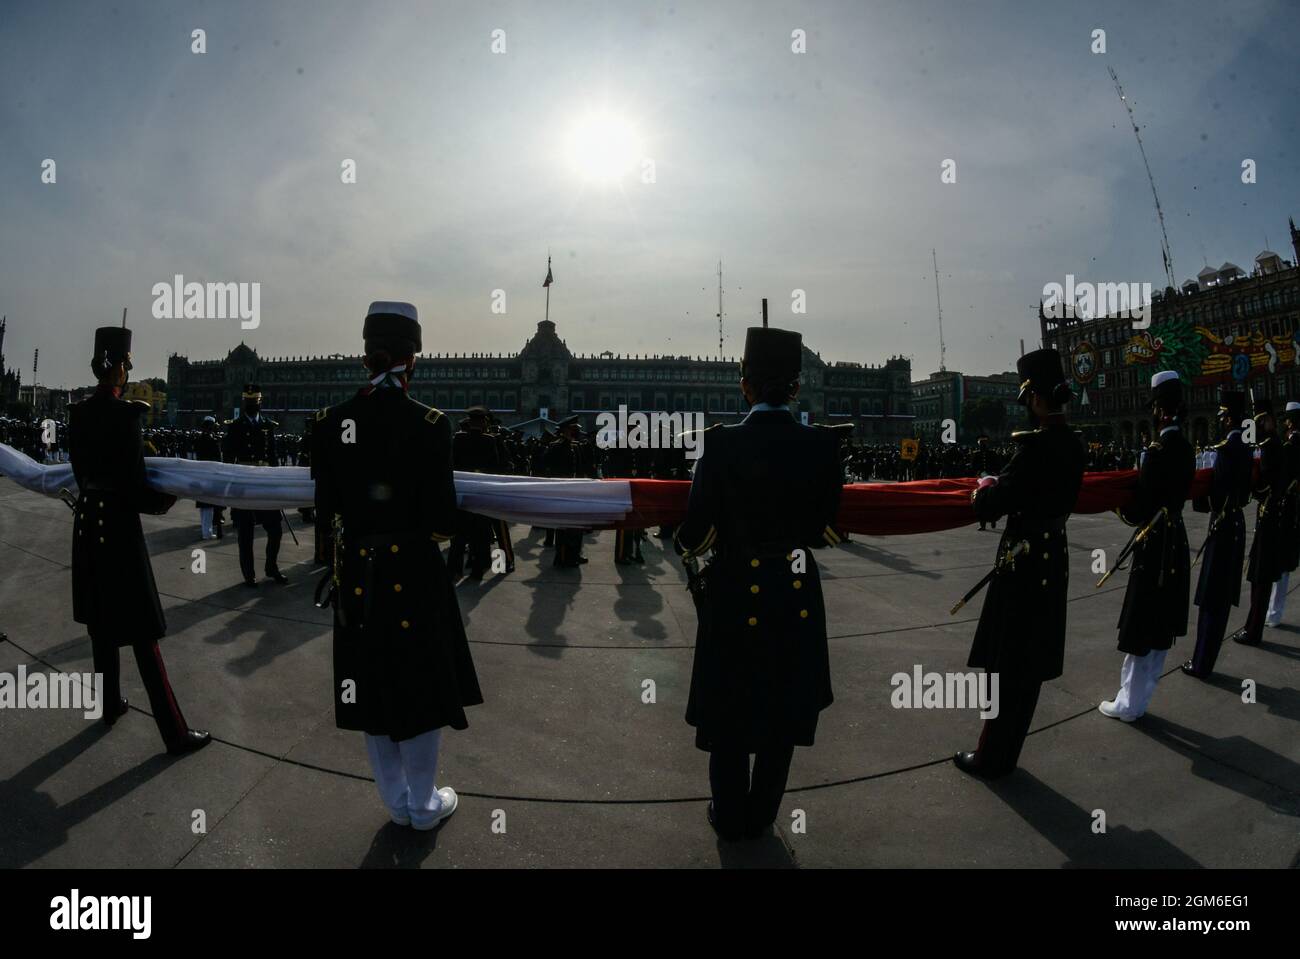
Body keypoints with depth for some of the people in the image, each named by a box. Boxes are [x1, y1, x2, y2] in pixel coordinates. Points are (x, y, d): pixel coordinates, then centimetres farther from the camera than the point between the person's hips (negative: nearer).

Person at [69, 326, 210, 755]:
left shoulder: (78, 413, 4)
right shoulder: (125, 414, -18)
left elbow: (82, 471, 12)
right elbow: (134, 485, -19)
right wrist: (165, 500, -1)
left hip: (86, 522, 8)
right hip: (119, 526, -7)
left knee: (101, 624, 21)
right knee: (141, 634, -4)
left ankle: (109, 704, 36)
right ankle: (175, 733, 2)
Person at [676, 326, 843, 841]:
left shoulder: (722, 442, -16)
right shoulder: (822, 445, -7)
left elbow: (694, 533, -13)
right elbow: (825, 528, 1)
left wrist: (692, 542, 9)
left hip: (736, 592, -2)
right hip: (797, 595, 3)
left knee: (729, 711, 17)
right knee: (781, 711, 20)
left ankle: (731, 817, 33)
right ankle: (761, 816, 35)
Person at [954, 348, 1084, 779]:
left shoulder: (1037, 444, -22)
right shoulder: (1072, 443, 6)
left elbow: (987, 507, -22)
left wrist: (985, 487, -2)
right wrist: (1003, 486, 9)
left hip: (1025, 563, -9)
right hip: (1053, 559, 9)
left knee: (1007, 665, 4)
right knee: (1030, 662, 16)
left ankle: (993, 758, 17)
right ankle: (1004, 753, 30)